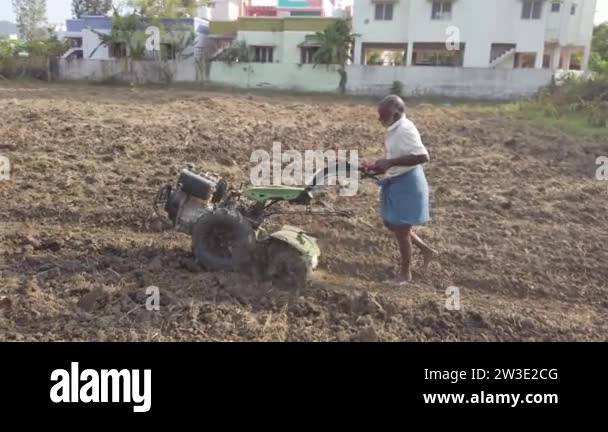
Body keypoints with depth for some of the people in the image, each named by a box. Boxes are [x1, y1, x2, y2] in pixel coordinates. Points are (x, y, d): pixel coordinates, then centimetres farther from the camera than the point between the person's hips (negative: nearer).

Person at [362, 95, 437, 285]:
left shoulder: (405, 129, -21)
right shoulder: (395, 130, 9)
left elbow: (423, 156, -31)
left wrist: (391, 162, -30)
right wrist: (375, 168, 7)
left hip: (407, 184, -10)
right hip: (396, 183, 10)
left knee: (401, 230, 3)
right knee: (392, 224, 20)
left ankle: (405, 273, 22)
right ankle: (427, 250, 34)